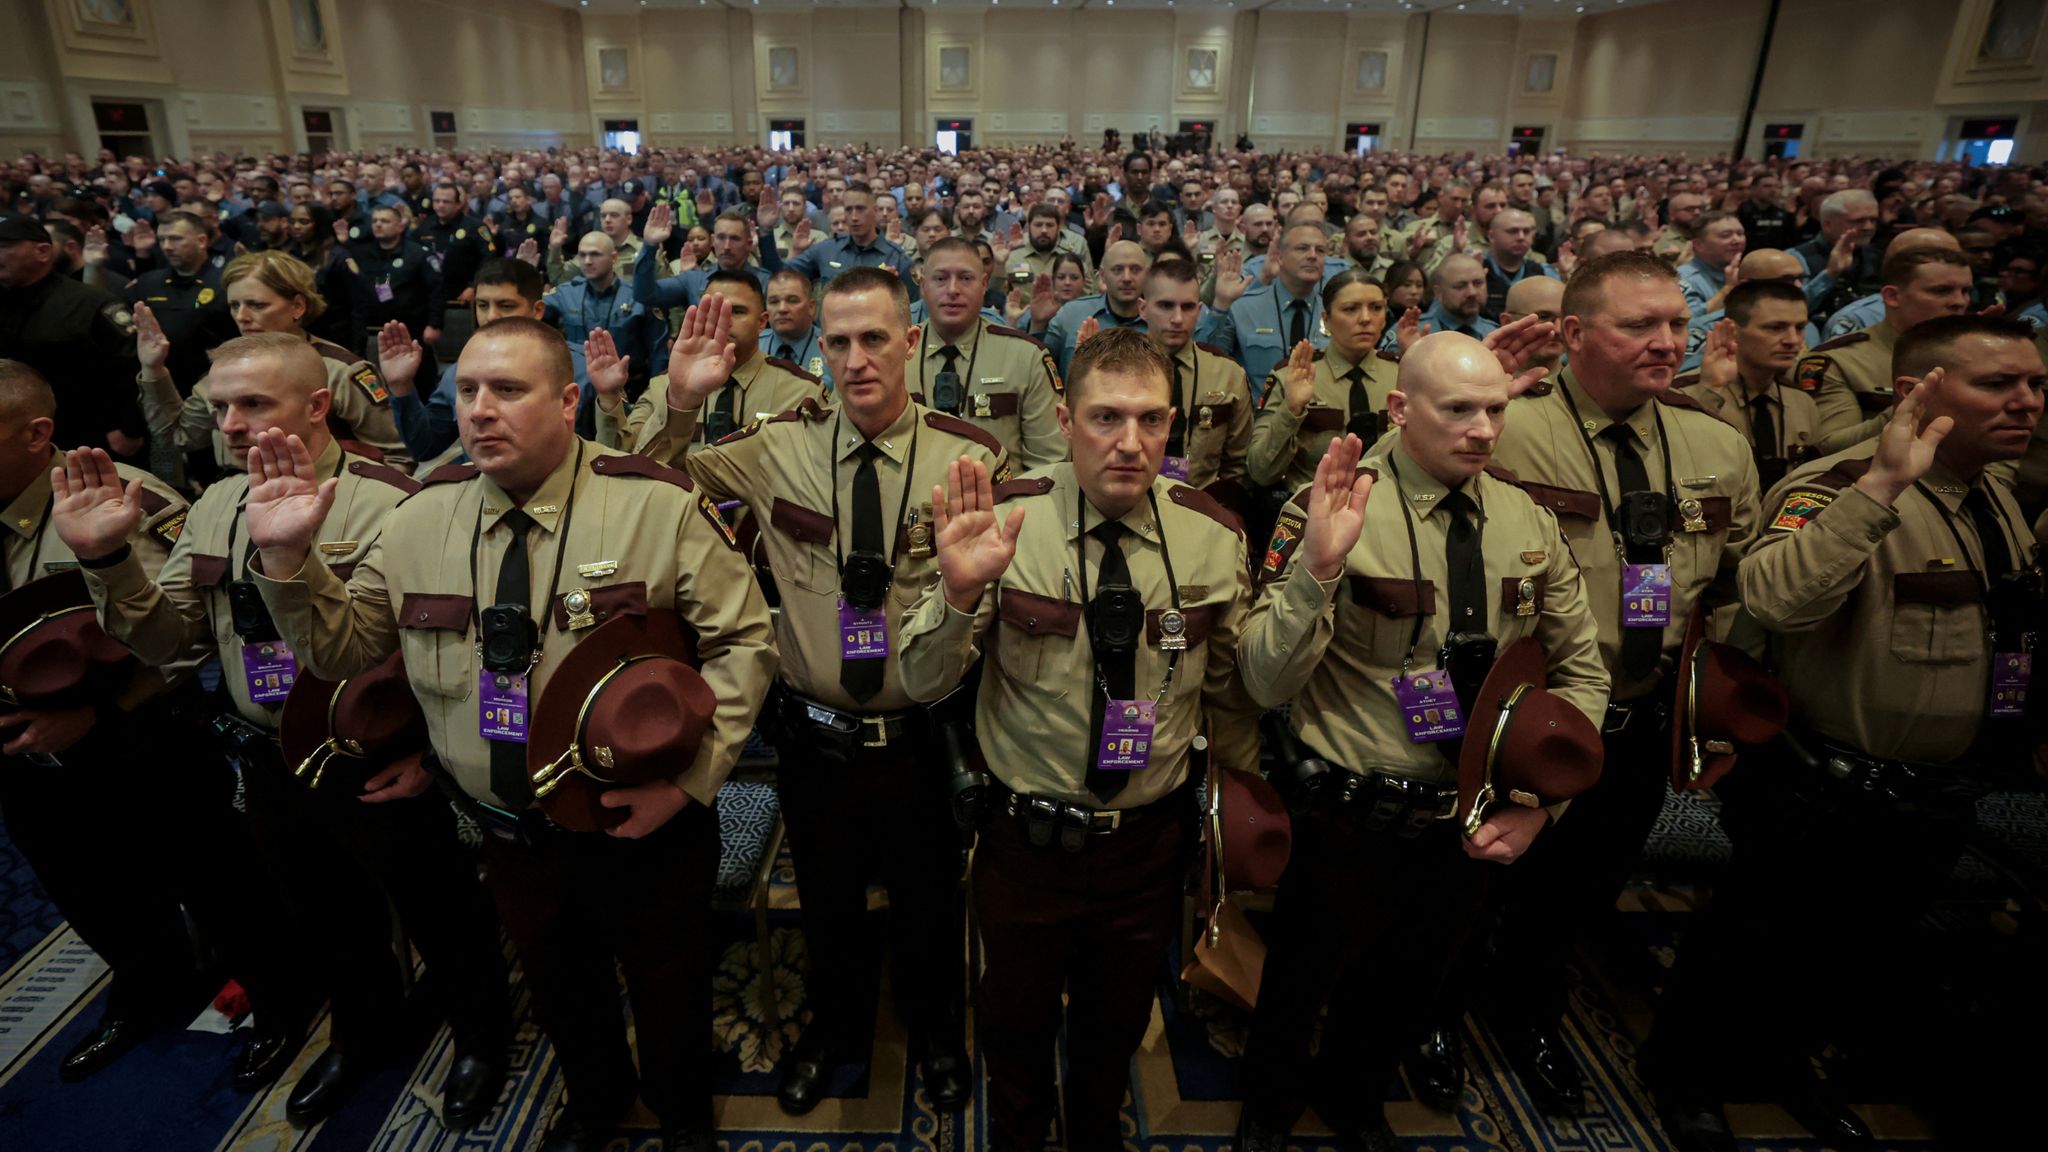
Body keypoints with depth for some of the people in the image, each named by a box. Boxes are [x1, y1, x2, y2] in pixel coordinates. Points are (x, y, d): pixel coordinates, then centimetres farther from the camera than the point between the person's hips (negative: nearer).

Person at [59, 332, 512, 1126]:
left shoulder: (385, 504, -20)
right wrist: (104, 558, -11)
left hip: (378, 766, -7)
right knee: (324, 916, 26)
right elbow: (169, 639, 3)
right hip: (269, 763, 7)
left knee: (437, 913, 13)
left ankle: (482, 1034, 41)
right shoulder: (217, 508, 3)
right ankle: (364, 1032, 53)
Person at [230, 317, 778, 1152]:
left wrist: (690, 775, -22)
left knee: (669, 987, 19)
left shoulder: (660, 506, -17)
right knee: (556, 988, 27)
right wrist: (286, 557, -14)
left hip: (644, 827, -3)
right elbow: (342, 648, 4)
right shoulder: (421, 519, -3)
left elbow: (743, 642, -15)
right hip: (507, 835, 4)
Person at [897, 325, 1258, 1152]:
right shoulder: (1004, 521, -16)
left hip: (1151, 839, 2)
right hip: (1027, 836, -2)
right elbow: (923, 684, -16)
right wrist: (960, 593, -37)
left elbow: (1249, 686, -2)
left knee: (1118, 1025, 27)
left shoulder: (1212, 535, -9)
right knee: (1014, 1023, 23)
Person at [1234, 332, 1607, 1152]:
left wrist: (1536, 801, -3)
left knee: (1409, 990, 25)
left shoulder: (1529, 522, -3)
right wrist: (1317, 564, -41)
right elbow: (1267, 683, -26)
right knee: (1300, 986, 18)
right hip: (1349, 817, -4)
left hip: (1471, 826, 5)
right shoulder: (1336, 508, -20)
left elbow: (1582, 672, 6)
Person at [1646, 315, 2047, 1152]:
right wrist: (1883, 483, -44)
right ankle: (1683, 1071, 36)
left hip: (1939, 799, 8)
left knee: (1863, 955, 24)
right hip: (1826, 803, -8)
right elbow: (1777, 599, -44)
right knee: (1756, 949, 12)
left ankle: (1781, 1060, 49)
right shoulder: (1841, 487, -23)